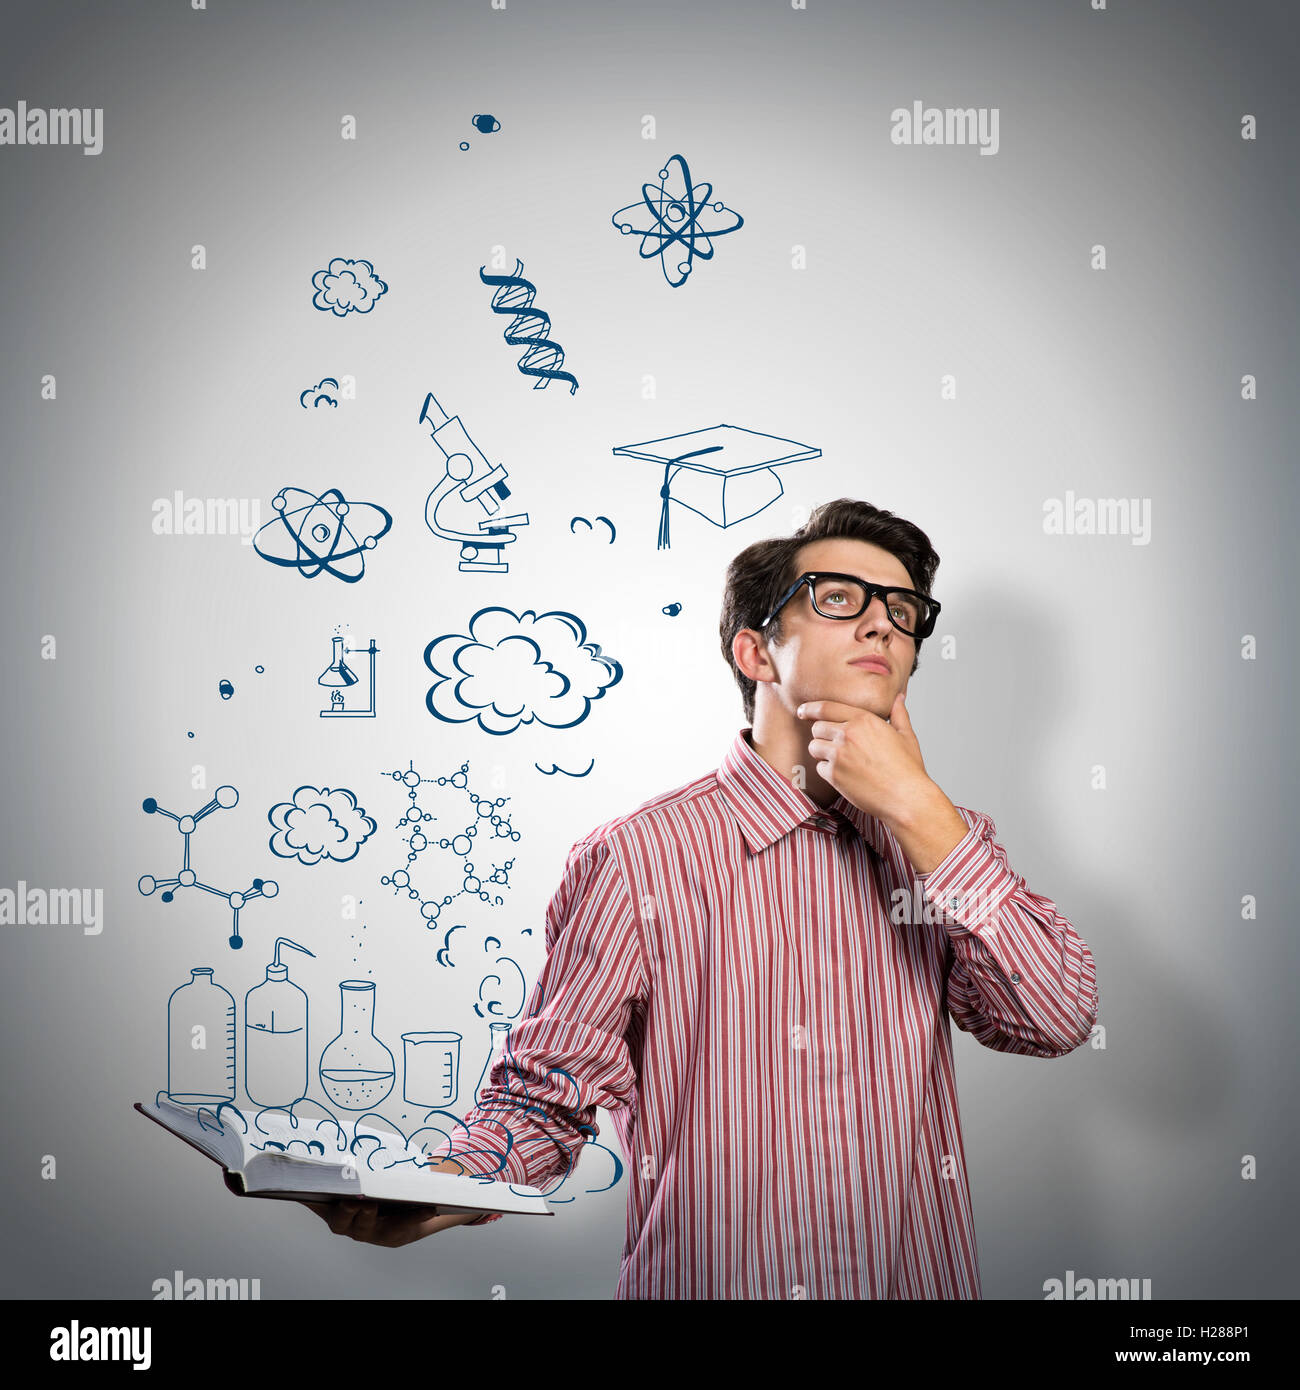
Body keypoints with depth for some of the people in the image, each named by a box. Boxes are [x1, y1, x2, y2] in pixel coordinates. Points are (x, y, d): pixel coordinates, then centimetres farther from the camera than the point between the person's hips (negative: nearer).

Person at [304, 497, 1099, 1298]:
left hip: (919, 1277, 4)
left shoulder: (943, 841, 5)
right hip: (704, 1280, -3)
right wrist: (451, 1182, -22)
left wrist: (919, 810, -13)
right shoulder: (636, 857, -6)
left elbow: (1059, 1019, -9)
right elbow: (550, 1092, -3)